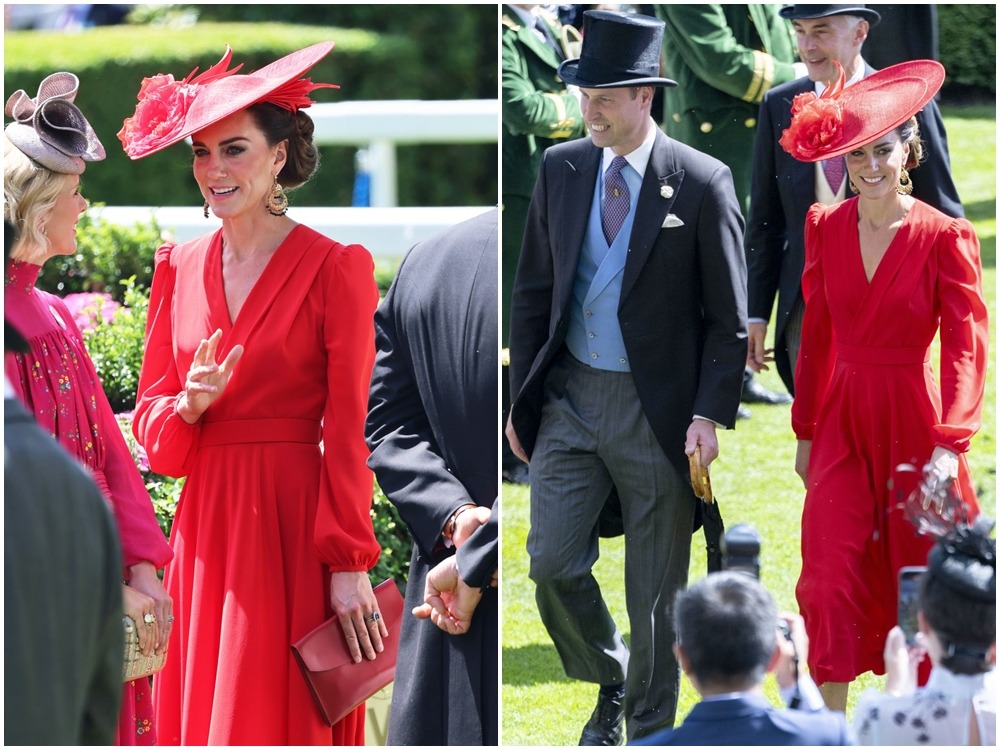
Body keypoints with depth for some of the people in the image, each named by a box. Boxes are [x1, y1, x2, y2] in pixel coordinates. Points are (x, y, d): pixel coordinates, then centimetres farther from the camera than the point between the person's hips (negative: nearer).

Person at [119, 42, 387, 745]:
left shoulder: (334, 267, -5)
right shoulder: (179, 266, 11)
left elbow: (348, 431, -8)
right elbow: (150, 414, 14)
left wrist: (349, 565, -12)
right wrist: (188, 406, -9)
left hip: (294, 527, -5)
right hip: (202, 524, 5)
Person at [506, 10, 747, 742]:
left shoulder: (702, 183, -10)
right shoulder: (561, 169, 3)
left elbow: (728, 317, -6)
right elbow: (534, 291, 11)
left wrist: (711, 414, -13)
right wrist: (523, 397, 8)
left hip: (657, 410, -4)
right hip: (571, 399, 4)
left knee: (656, 592, 6)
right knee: (552, 563, -2)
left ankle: (649, 727, 22)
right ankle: (609, 681, 25)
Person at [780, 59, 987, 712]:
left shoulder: (945, 238, -11)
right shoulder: (826, 228, 1)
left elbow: (967, 347, -15)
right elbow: (817, 338, 9)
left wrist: (949, 445, -25)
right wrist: (805, 431, 11)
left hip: (912, 421, -3)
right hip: (843, 421, 3)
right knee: (830, 570, -7)